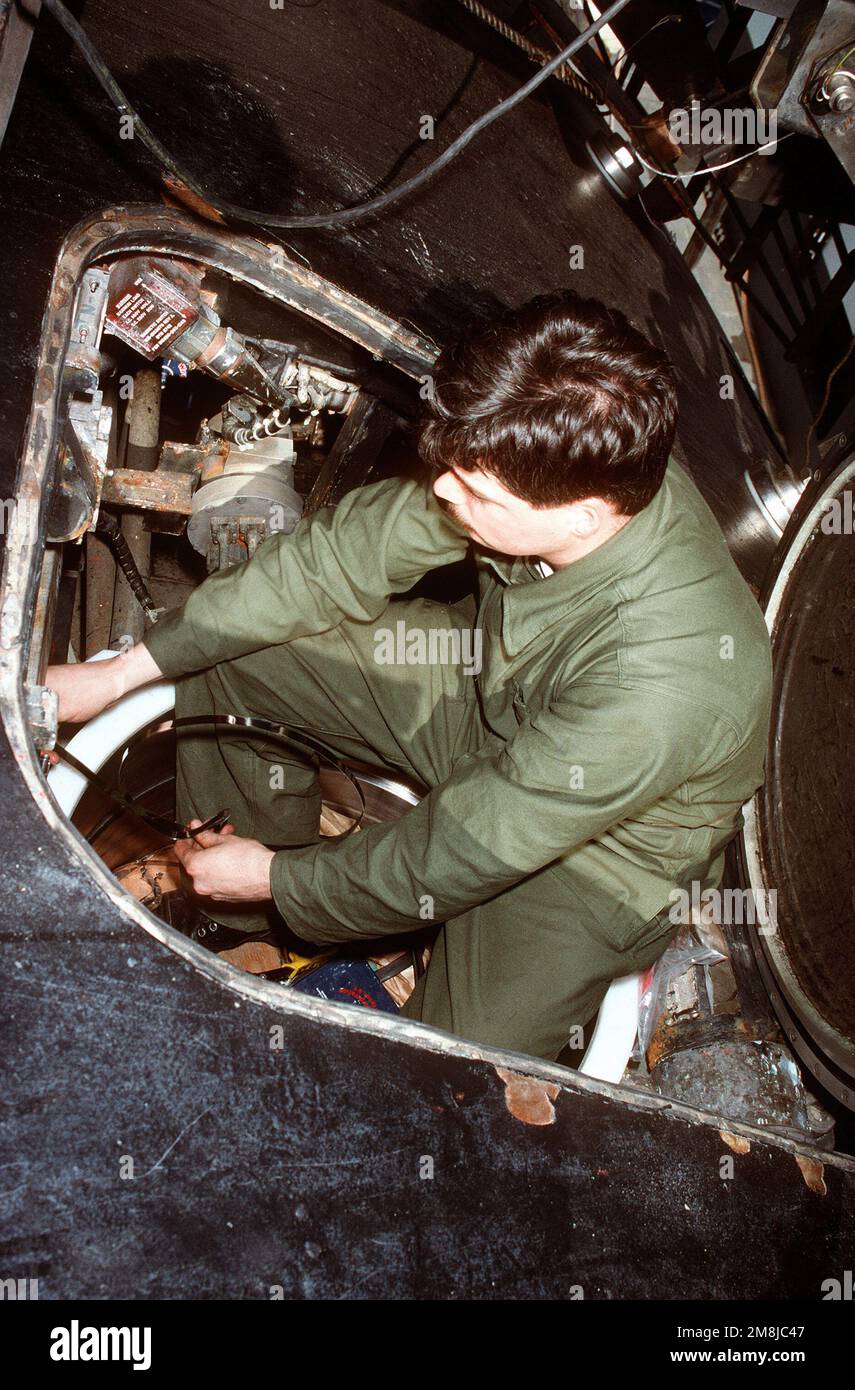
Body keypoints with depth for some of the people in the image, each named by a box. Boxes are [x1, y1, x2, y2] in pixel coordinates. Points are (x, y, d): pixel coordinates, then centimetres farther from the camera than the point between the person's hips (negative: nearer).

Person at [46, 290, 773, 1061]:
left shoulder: (665, 679, -41)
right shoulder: (540, 471, -25)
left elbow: (476, 845, -29)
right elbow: (346, 551, -15)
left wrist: (280, 877, -14)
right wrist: (121, 671, -12)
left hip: (607, 841, -5)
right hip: (493, 685, 6)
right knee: (227, 651, 1)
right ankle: (245, 937, 22)